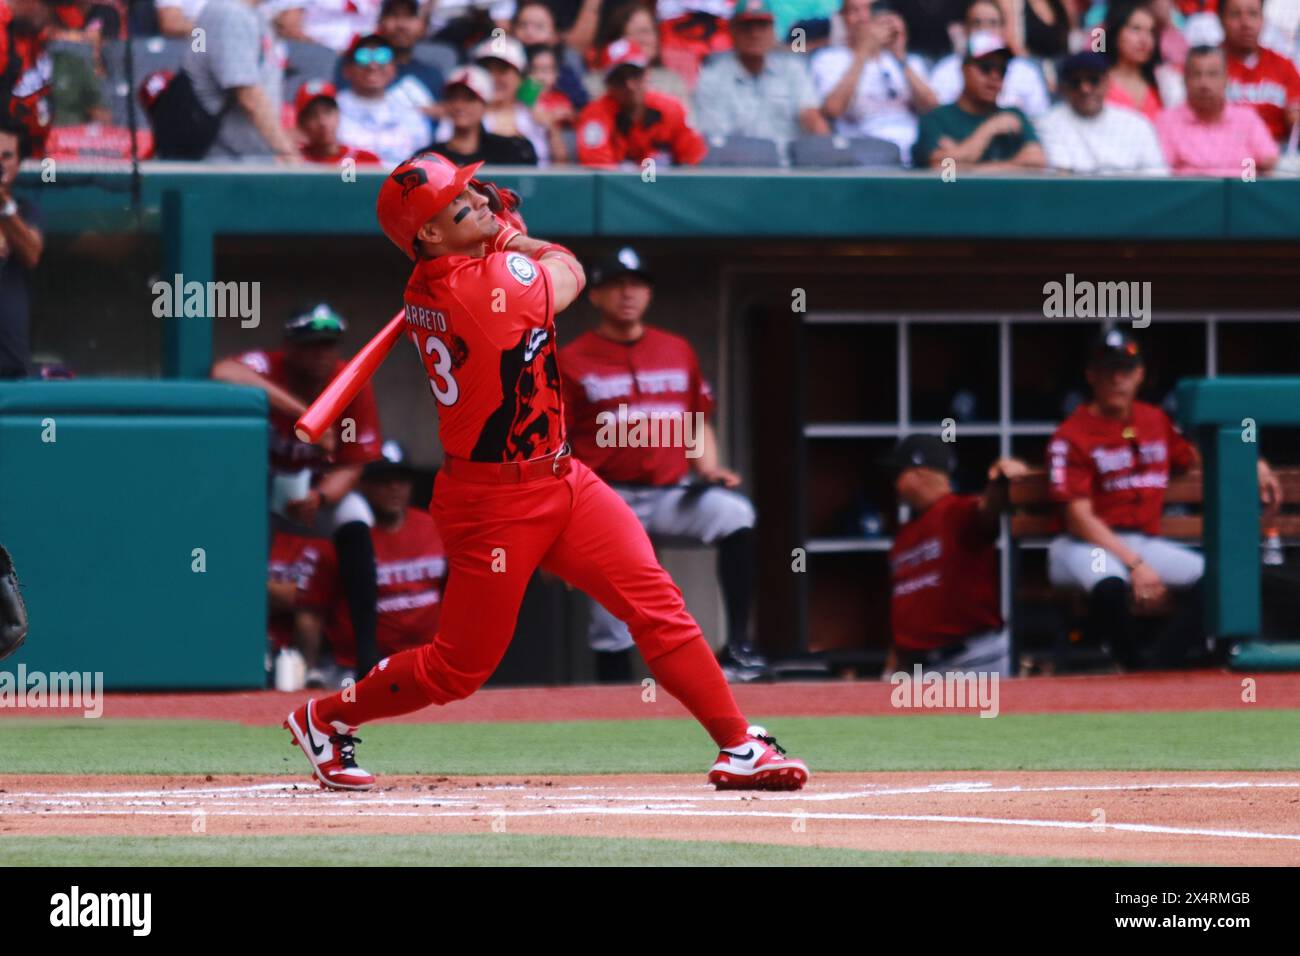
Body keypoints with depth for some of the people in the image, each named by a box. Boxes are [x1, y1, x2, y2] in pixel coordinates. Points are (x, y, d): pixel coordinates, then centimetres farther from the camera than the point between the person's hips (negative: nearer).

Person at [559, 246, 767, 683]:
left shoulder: (678, 351, 13)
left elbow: (699, 424, 21)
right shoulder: (572, 361, 1)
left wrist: (709, 469, 0)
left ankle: (737, 645, -28)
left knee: (734, 513, -27)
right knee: (611, 627, -5)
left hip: (673, 492, 2)